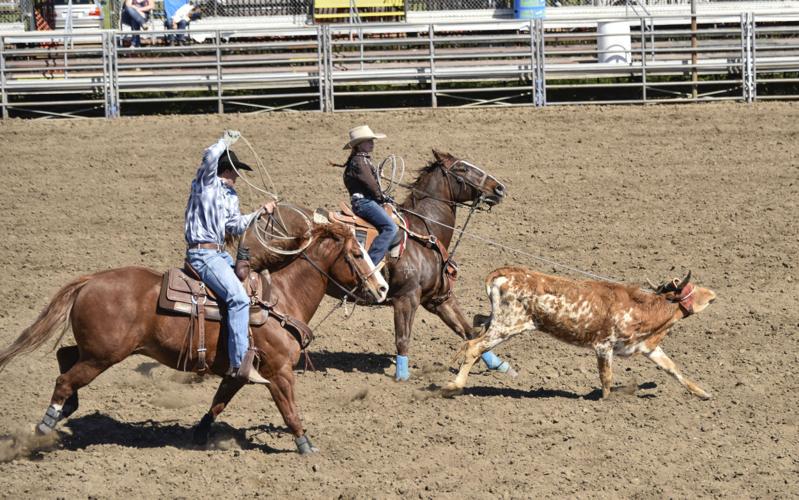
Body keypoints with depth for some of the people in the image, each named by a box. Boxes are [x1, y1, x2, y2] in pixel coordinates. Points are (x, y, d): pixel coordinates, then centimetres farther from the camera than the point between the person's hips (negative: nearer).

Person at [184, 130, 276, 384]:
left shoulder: (231, 196, 21)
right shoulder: (206, 182, -5)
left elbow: (235, 226, 23)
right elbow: (210, 157, -23)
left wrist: (260, 212, 14)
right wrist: (227, 141, -7)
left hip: (220, 253, 10)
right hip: (202, 253, -10)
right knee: (238, 297, -25)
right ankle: (240, 363, -30)